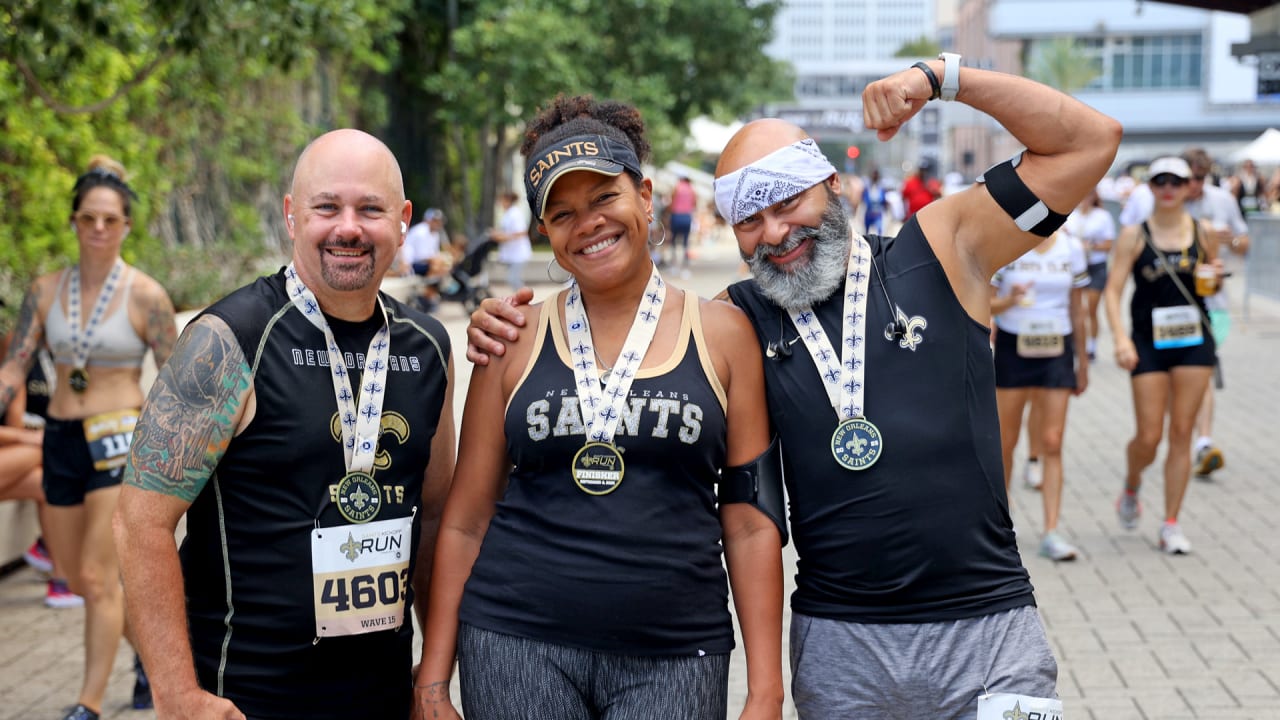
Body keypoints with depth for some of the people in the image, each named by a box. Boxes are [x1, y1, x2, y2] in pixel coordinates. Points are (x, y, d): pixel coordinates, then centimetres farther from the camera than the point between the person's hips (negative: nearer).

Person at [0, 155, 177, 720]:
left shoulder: (144, 296, -7)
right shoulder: (46, 291, 4)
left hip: (120, 441, -5)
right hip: (60, 440, 5)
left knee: (97, 577, -10)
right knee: (79, 578, 14)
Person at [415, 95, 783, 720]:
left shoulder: (721, 335, 4)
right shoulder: (515, 340, 6)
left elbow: (750, 526, 4)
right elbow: (465, 521, 8)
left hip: (673, 658, 0)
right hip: (517, 646, 1)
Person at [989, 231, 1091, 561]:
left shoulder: (1071, 247, 3)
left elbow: (1077, 310, 11)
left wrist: (1082, 362, 14)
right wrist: (1009, 301, -26)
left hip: (1056, 351, 2)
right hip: (1013, 348, -1)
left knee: (1052, 444, -4)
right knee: (1006, 441, 7)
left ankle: (1051, 531, -3)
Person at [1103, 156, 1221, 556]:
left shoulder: (1201, 233, 4)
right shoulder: (1134, 235, -4)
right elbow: (1113, 289, -9)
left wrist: (1214, 277, -5)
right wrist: (1120, 338, -21)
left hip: (1194, 340, 2)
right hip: (1149, 342, -2)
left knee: (1181, 434, 2)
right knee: (1148, 437, -3)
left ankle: (1171, 523, 10)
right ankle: (1131, 488, 30)